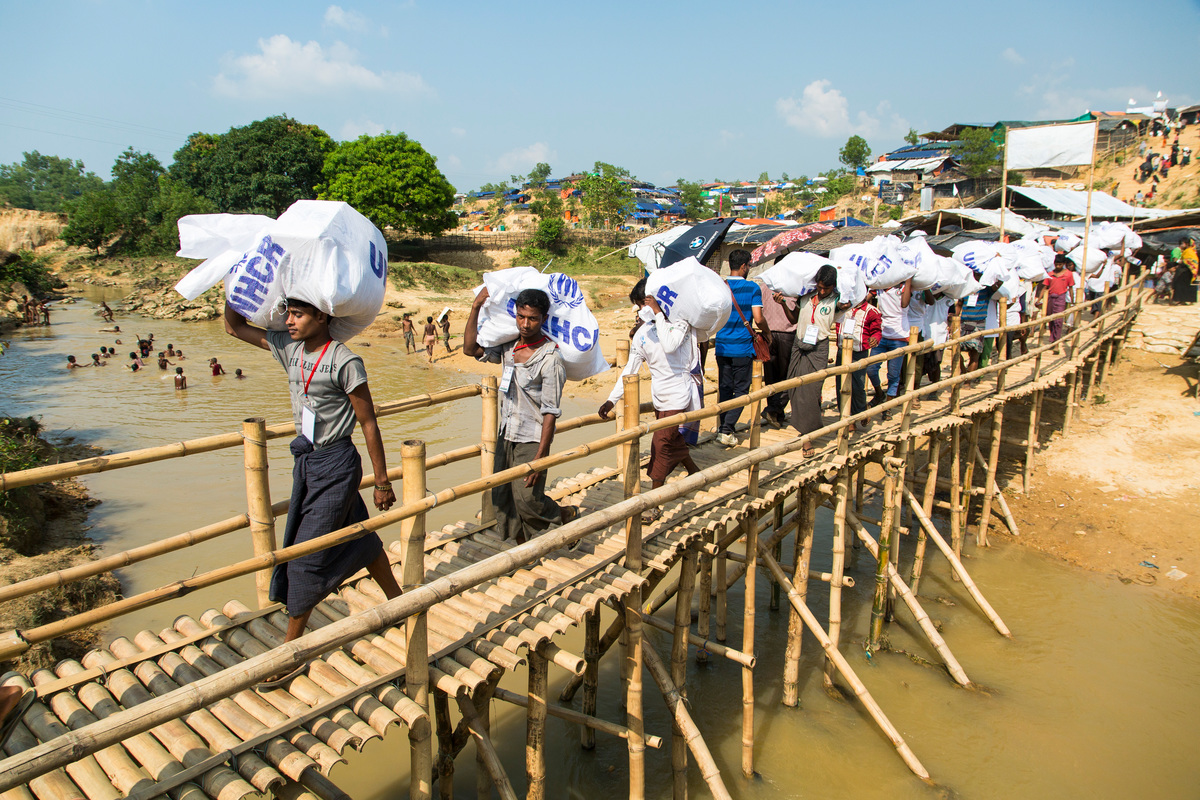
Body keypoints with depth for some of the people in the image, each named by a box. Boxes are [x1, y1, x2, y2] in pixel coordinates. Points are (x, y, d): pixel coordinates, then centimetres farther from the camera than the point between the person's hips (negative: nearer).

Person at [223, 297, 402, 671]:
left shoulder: (344, 362, -18)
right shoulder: (289, 348, 3)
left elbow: (368, 422, -14)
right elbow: (234, 327, 15)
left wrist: (382, 481, -11)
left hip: (336, 463, -7)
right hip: (306, 461, 7)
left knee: (307, 553, -2)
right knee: (359, 537, 18)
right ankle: (397, 602, 36)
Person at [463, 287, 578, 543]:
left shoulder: (550, 358, -18)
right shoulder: (508, 346, 2)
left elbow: (551, 412, -19)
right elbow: (470, 349, 9)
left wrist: (540, 457, -23)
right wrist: (476, 307, 0)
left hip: (531, 439, -7)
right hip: (505, 435, 7)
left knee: (528, 499, -10)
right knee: (502, 498, 9)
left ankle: (567, 514, 21)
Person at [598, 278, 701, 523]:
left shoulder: (680, 322, -10)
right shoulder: (642, 333, 4)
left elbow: (670, 345, -31)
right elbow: (630, 369, 5)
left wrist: (658, 313, -24)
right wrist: (612, 399, -1)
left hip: (678, 396, -6)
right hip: (659, 398, 6)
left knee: (662, 445, -10)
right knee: (674, 442, 18)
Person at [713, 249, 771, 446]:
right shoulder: (752, 288, -7)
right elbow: (758, 319, -12)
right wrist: (767, 333, 7)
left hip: (722, 346, 4)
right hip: (742, 347, -4)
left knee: (724, 388, 14)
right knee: (741, 389, 3)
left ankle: (724, 426, 18)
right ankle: (726, 430, -6)